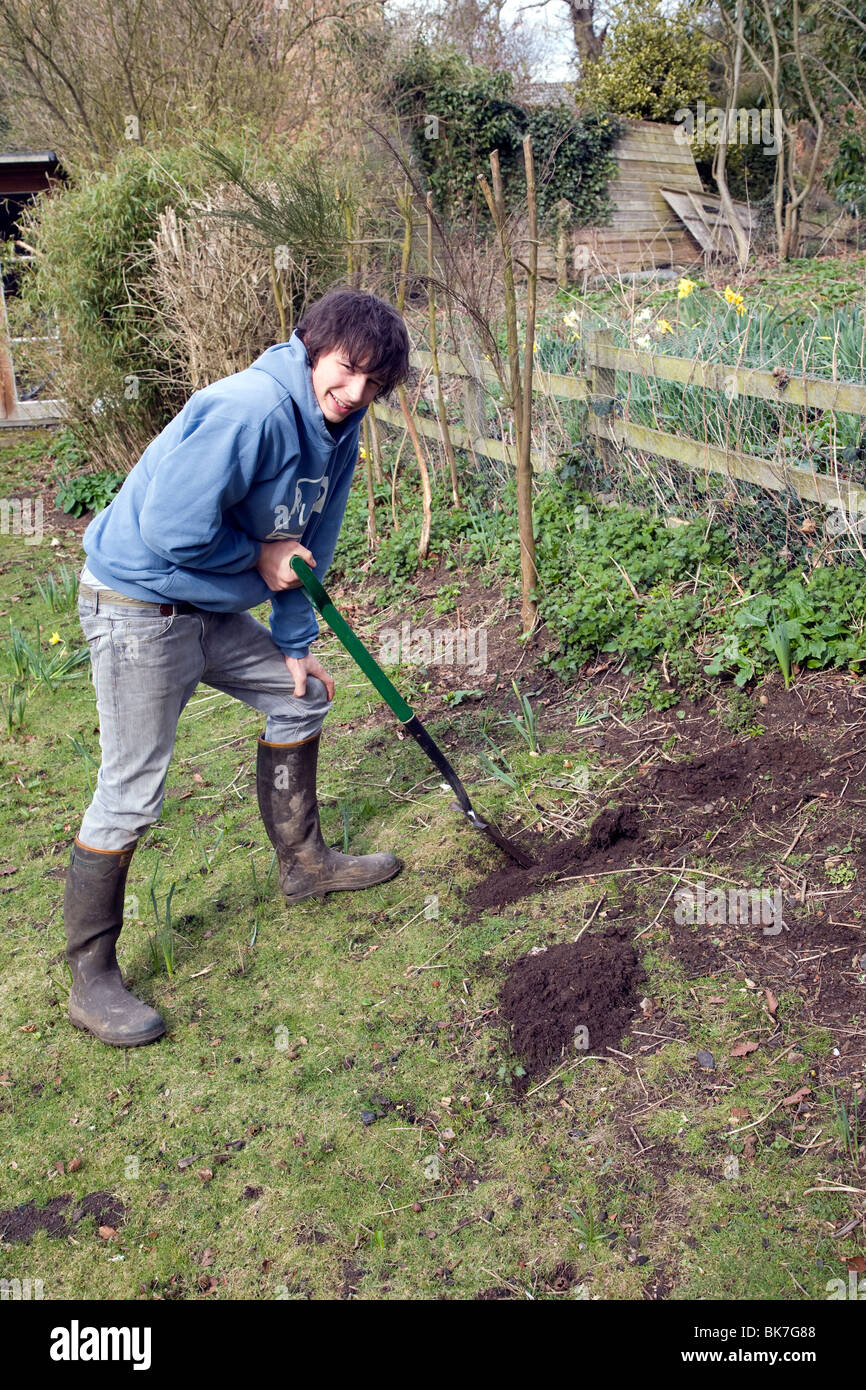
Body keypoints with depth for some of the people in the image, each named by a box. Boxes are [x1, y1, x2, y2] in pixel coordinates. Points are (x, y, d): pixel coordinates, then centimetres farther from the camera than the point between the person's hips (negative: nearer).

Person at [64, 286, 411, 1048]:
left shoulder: (337, 430, 4)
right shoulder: (249, 409, -27)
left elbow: (309, 545, 13)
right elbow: (171, 530, -29)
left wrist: (297, 643, 13)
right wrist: (259, 557, -13)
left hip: (211, 606, 9)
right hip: (138, 605, -9)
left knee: (299, 696, 19)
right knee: (131, 792, -5)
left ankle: (304, 862, 37)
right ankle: (92, 979, 10)